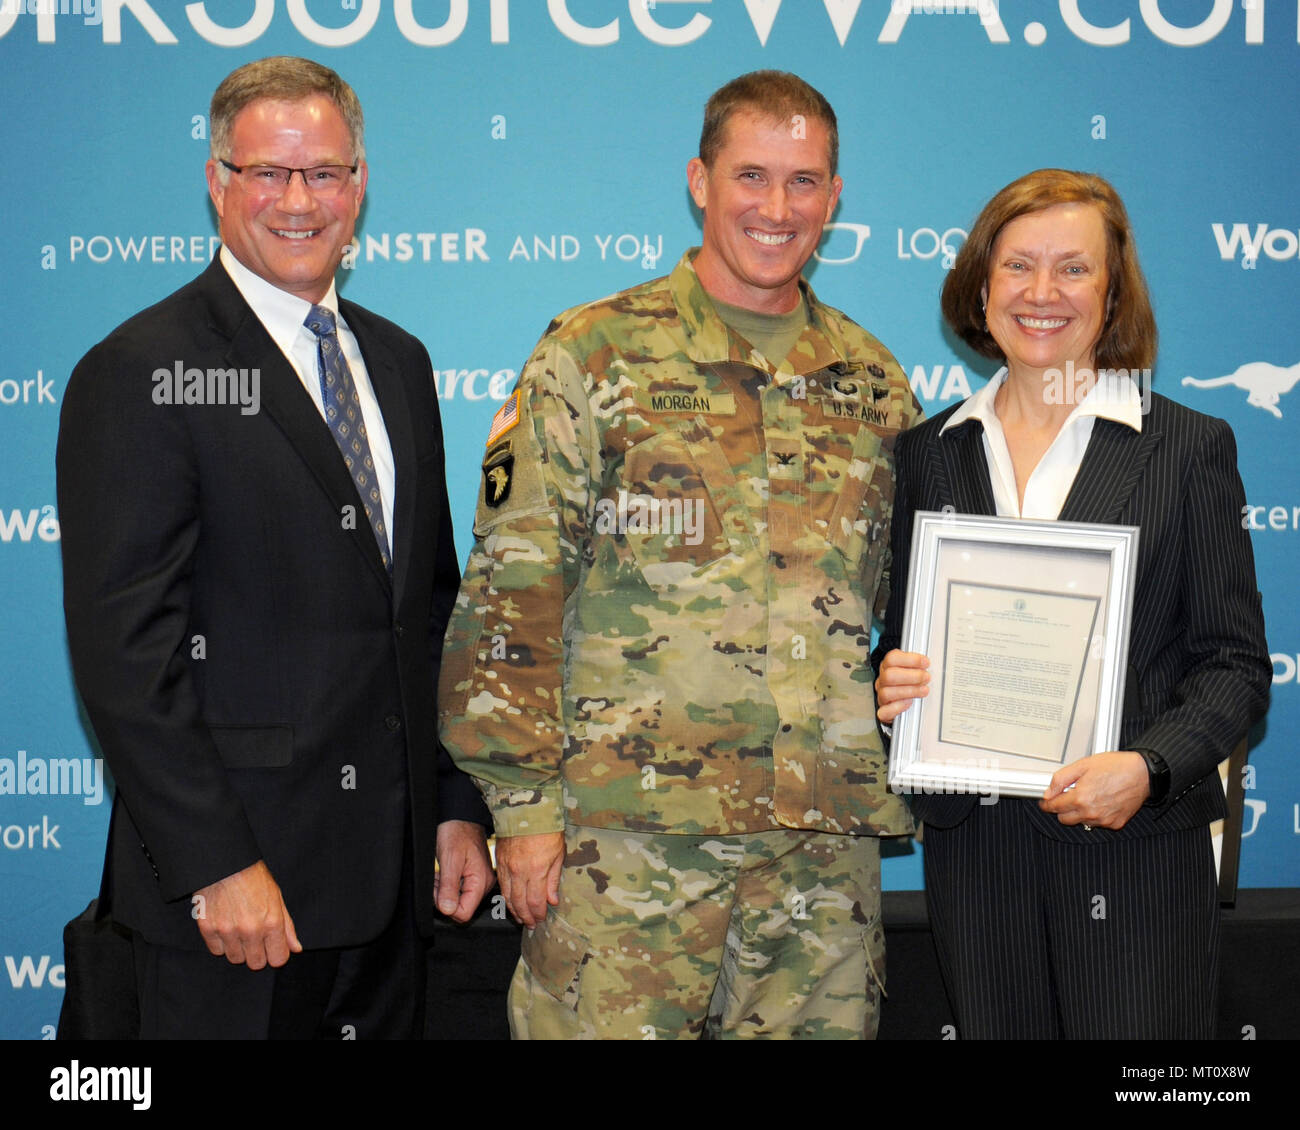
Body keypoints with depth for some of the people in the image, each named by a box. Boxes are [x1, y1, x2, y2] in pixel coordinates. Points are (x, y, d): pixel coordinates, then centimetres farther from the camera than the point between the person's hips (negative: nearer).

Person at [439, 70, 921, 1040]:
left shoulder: (873, 383, 12)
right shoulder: (595, 355, -1)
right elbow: (512, 592, -4)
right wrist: (523, 803, -8)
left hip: (827, 843, 4)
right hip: (626, 831, -4)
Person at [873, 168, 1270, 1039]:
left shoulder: (1190, 448, 1)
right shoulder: (930, 453, 10)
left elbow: (1236, 661, -1)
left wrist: (1148, 766, -17)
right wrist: (890, 680, -7)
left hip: (1135, 846, -2)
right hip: (973, 846, 3)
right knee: (996, 1028, 10)